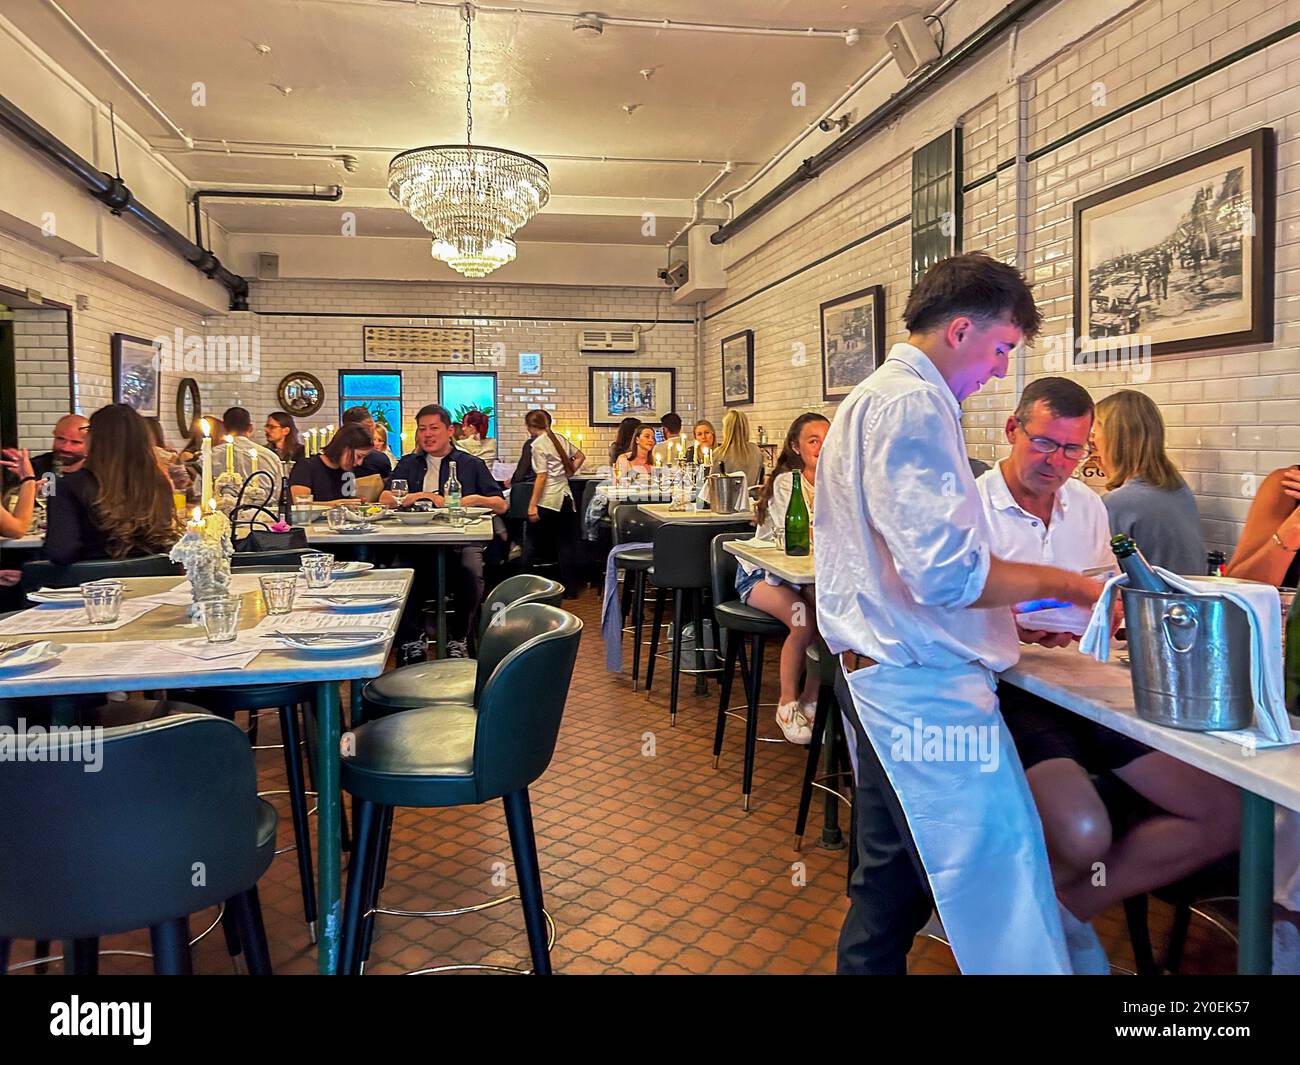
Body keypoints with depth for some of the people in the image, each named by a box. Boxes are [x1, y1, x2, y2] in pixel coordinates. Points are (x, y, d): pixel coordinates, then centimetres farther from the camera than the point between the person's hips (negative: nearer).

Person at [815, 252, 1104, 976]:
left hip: (882, 675, 11)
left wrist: (1019, 607, 22)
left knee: (896, 878, 19)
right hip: (922, 685, -11)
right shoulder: (913, 406, -15)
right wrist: (1058, 584, -8)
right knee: (1003, 883, -5)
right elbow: (946, 572, -24)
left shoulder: (877, 398, 20)